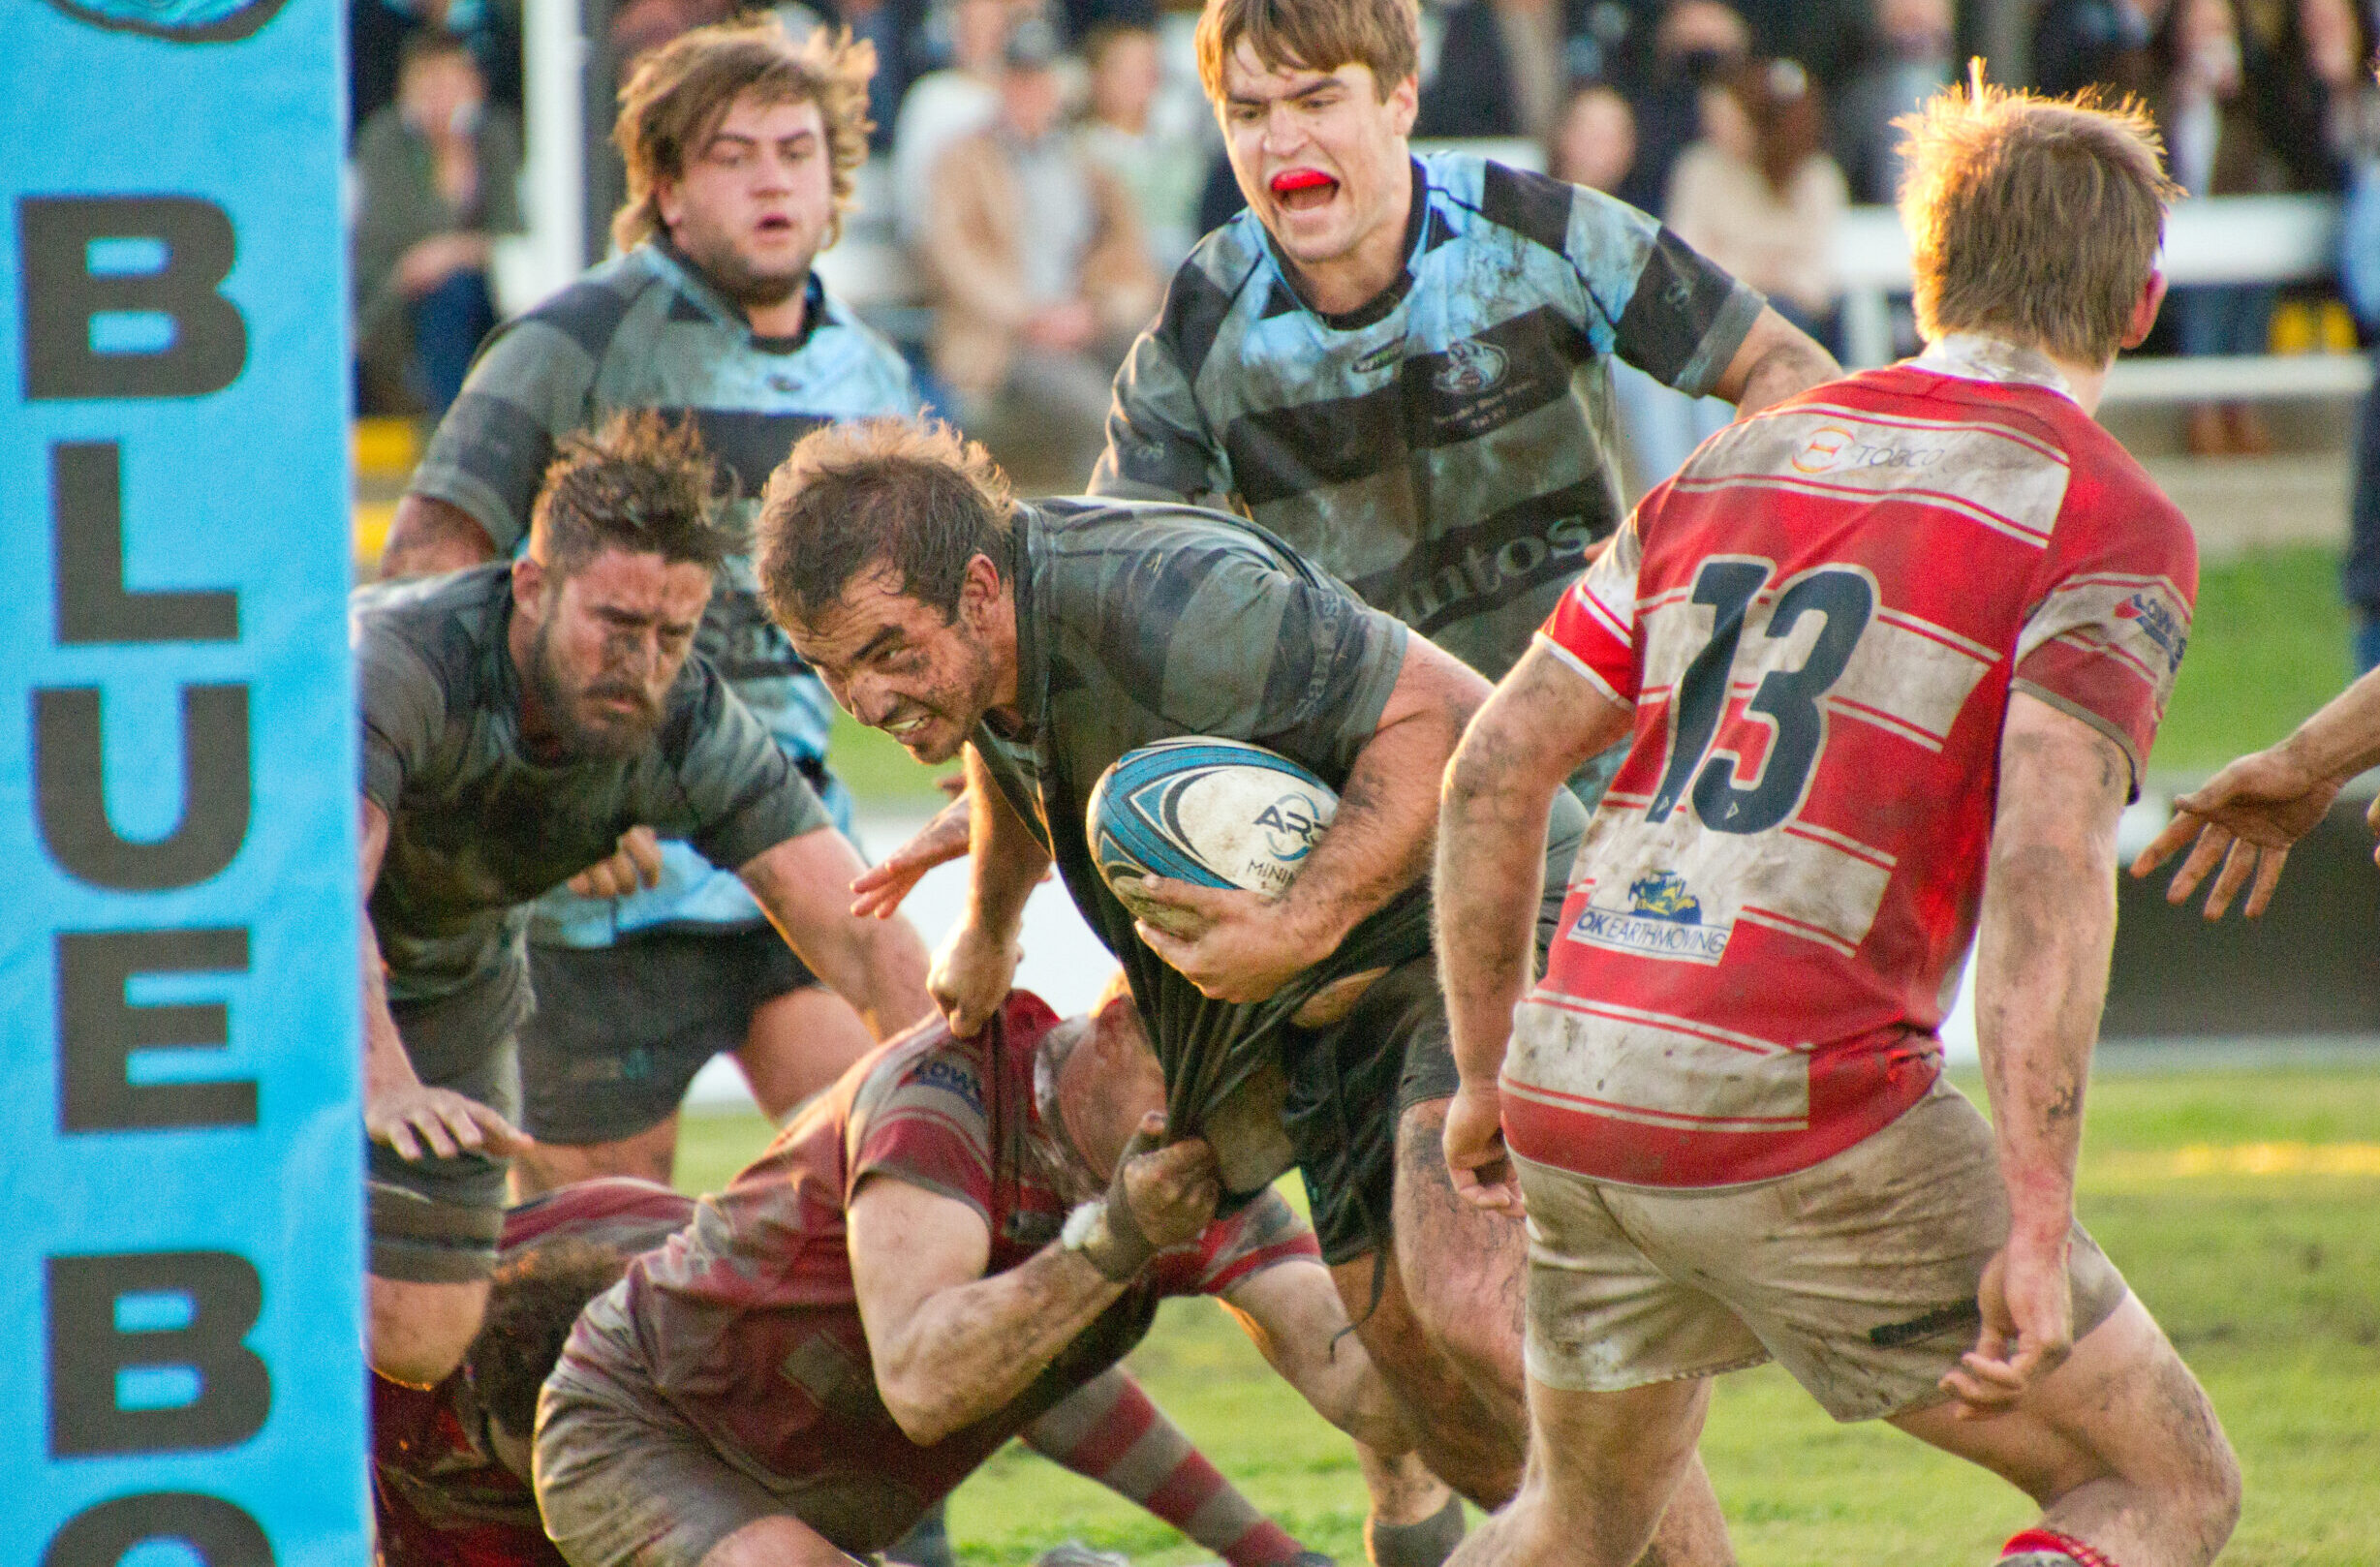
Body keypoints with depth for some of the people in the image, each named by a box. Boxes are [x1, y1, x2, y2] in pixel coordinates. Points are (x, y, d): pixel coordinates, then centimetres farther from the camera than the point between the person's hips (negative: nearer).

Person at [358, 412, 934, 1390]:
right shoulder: (398, 661, -39)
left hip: (446, 981, 5)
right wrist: (385, 1088, -70)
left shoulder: (691, 728, -24)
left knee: (418, 1340, -4)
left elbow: (863, 940, -26)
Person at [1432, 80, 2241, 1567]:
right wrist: (2037, 1221, -19)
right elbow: (2046, 858, -17)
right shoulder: (2109, 524, -2)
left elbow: (1495, 764, 15)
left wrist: (1492, 1073, 23)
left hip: (1571, 1105, 6)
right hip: (1801, 1111, -6)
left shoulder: (1738, 460, 18)